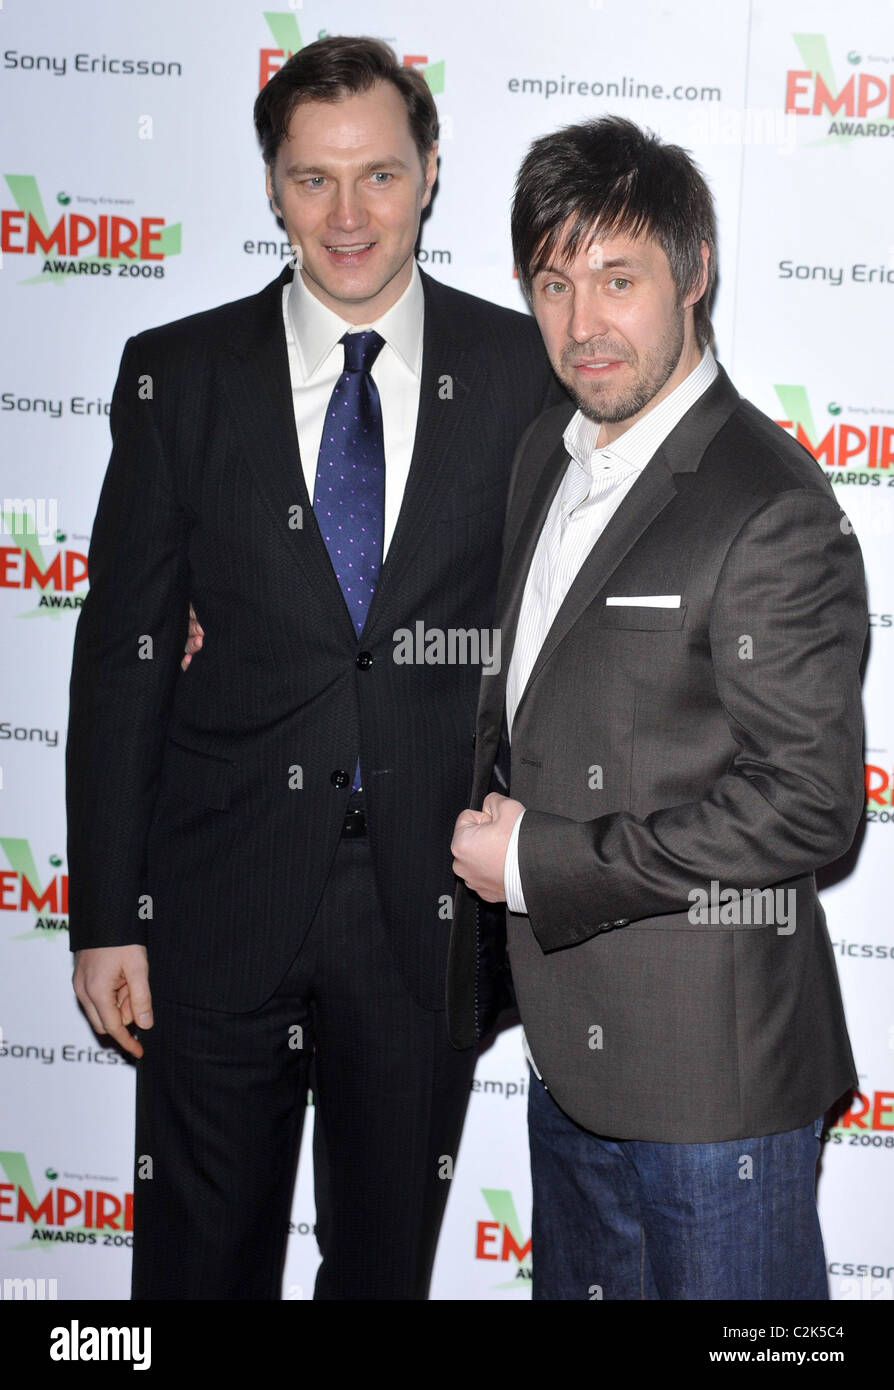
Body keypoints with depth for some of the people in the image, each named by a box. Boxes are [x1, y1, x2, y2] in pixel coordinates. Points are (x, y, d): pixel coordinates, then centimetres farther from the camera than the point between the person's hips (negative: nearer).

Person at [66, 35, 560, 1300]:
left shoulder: (523, 369, -1)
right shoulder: (178, 374, 0)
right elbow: (124, 651, 0)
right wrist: (105, 914, -3)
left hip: (431, 906, 0)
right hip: (223, 899, 0)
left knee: (389, 1256, 18)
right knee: (200, 1258, 13)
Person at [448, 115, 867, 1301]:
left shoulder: (773, 507, -19)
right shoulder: (546, 458, 8)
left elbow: (810, 803, -21)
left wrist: (541, 862, -18)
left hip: (711, 1067, -8)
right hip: (571, 1041, 8)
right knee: (577, 1279, 22)